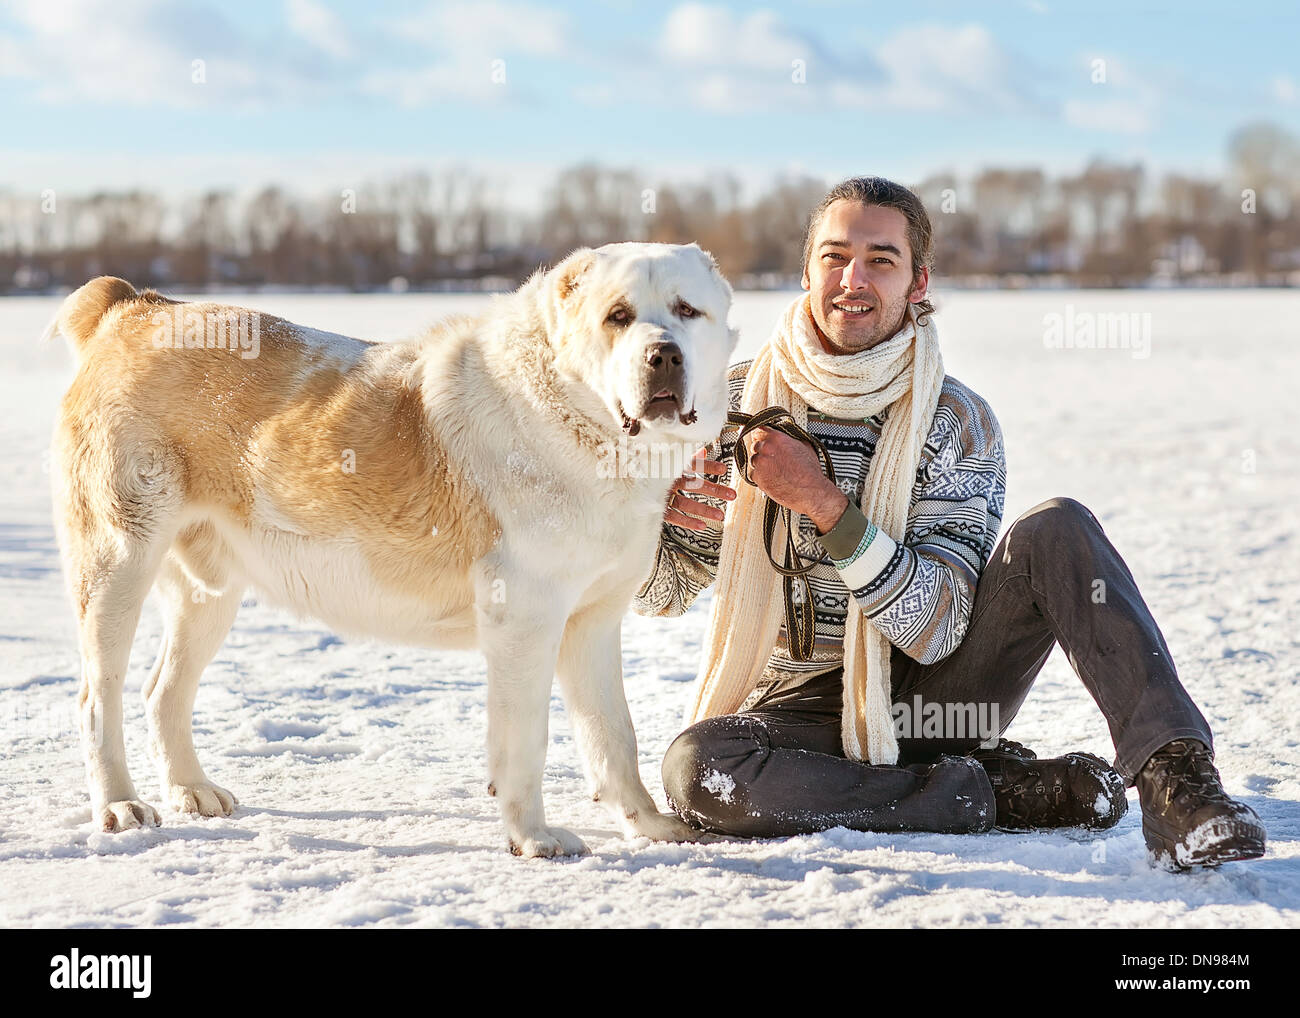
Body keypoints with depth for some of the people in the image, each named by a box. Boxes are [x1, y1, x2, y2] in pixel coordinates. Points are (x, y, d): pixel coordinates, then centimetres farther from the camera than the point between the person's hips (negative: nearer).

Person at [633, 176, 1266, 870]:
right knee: (694, 770, -35)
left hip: (930, 696, 0)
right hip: (798, 709, 0)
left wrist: (826, 505, -28)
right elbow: (657, 592, 4)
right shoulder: (736, 401, -2)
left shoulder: (957, 422, -6)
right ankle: (1003, 792, -23)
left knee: (1058, 529, -21)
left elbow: (935, 629, -16)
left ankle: (1174, 783, -34)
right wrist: (664, 516, -20)